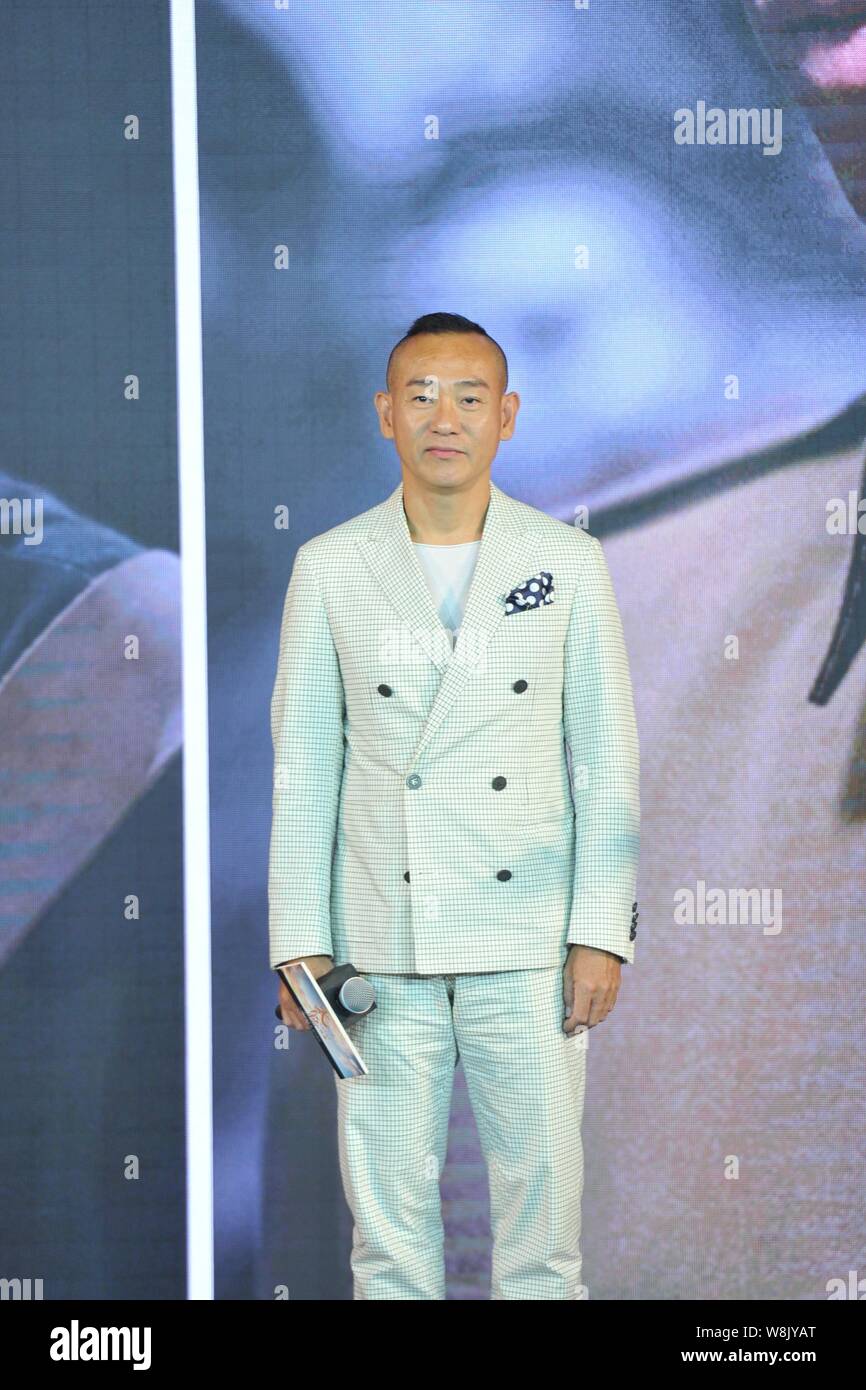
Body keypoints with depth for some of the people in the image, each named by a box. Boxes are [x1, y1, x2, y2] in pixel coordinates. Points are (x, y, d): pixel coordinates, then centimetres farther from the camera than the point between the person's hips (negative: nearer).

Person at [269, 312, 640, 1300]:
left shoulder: (569, 563, 2)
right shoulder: (330, 568, 2)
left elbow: (607, 763, 2)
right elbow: (302, 772, 3)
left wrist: (602, 932, -4)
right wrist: (300, 945, -1)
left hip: (528, 941, 0)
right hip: (383, 943, 0)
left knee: (541, 1186, 2)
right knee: (389, 1200, 5)